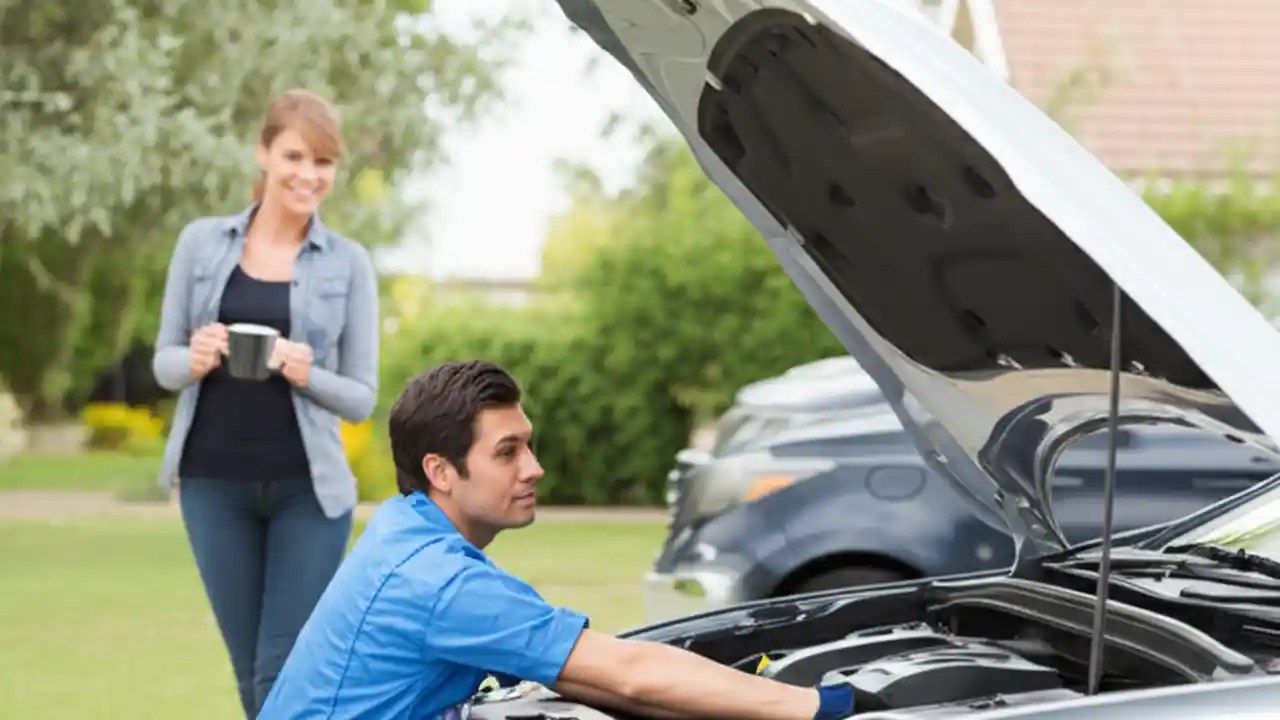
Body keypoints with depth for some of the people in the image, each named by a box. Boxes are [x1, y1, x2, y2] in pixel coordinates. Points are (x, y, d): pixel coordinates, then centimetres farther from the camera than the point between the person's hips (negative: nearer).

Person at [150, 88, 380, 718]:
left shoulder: (349, 263, 1)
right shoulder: (201, 242, 5)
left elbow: (362, 396, 2)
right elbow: (162, 362, 8)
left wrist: (308, 375, -19)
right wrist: (193, 361, -15)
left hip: (308, 488, -2)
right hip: (213, 482, 2)